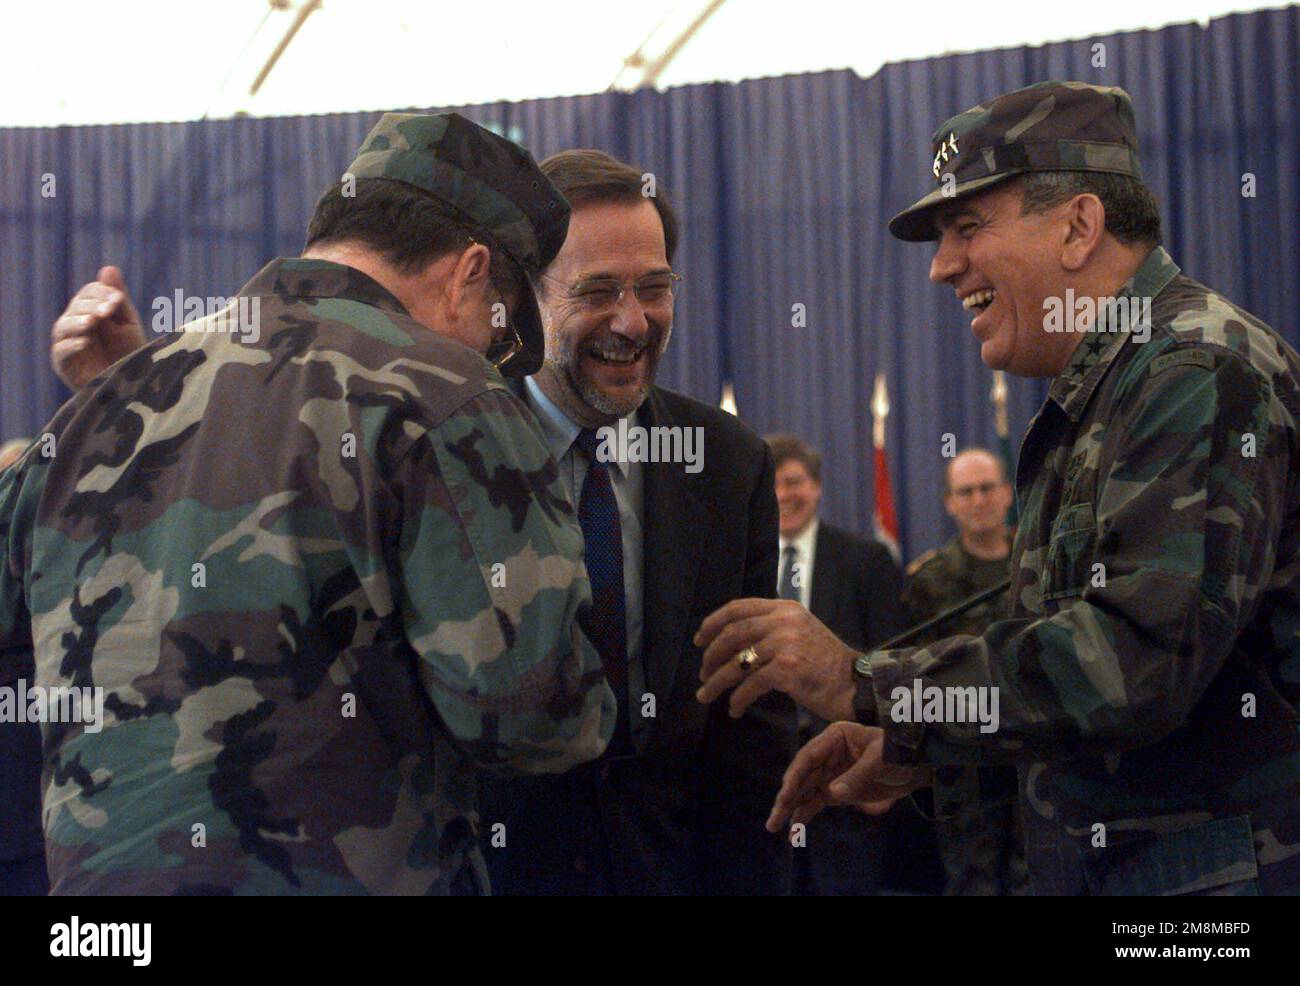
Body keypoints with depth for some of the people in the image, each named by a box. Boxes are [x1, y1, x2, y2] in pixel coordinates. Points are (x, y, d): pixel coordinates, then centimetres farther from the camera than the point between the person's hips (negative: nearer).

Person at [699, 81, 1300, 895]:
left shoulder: (1202, 374, -16)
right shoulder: (1092, 405, 17)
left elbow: (1140, 657, -26)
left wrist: (860, 684, -20)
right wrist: (922, 751, 7)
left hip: (1222, 868, -9)